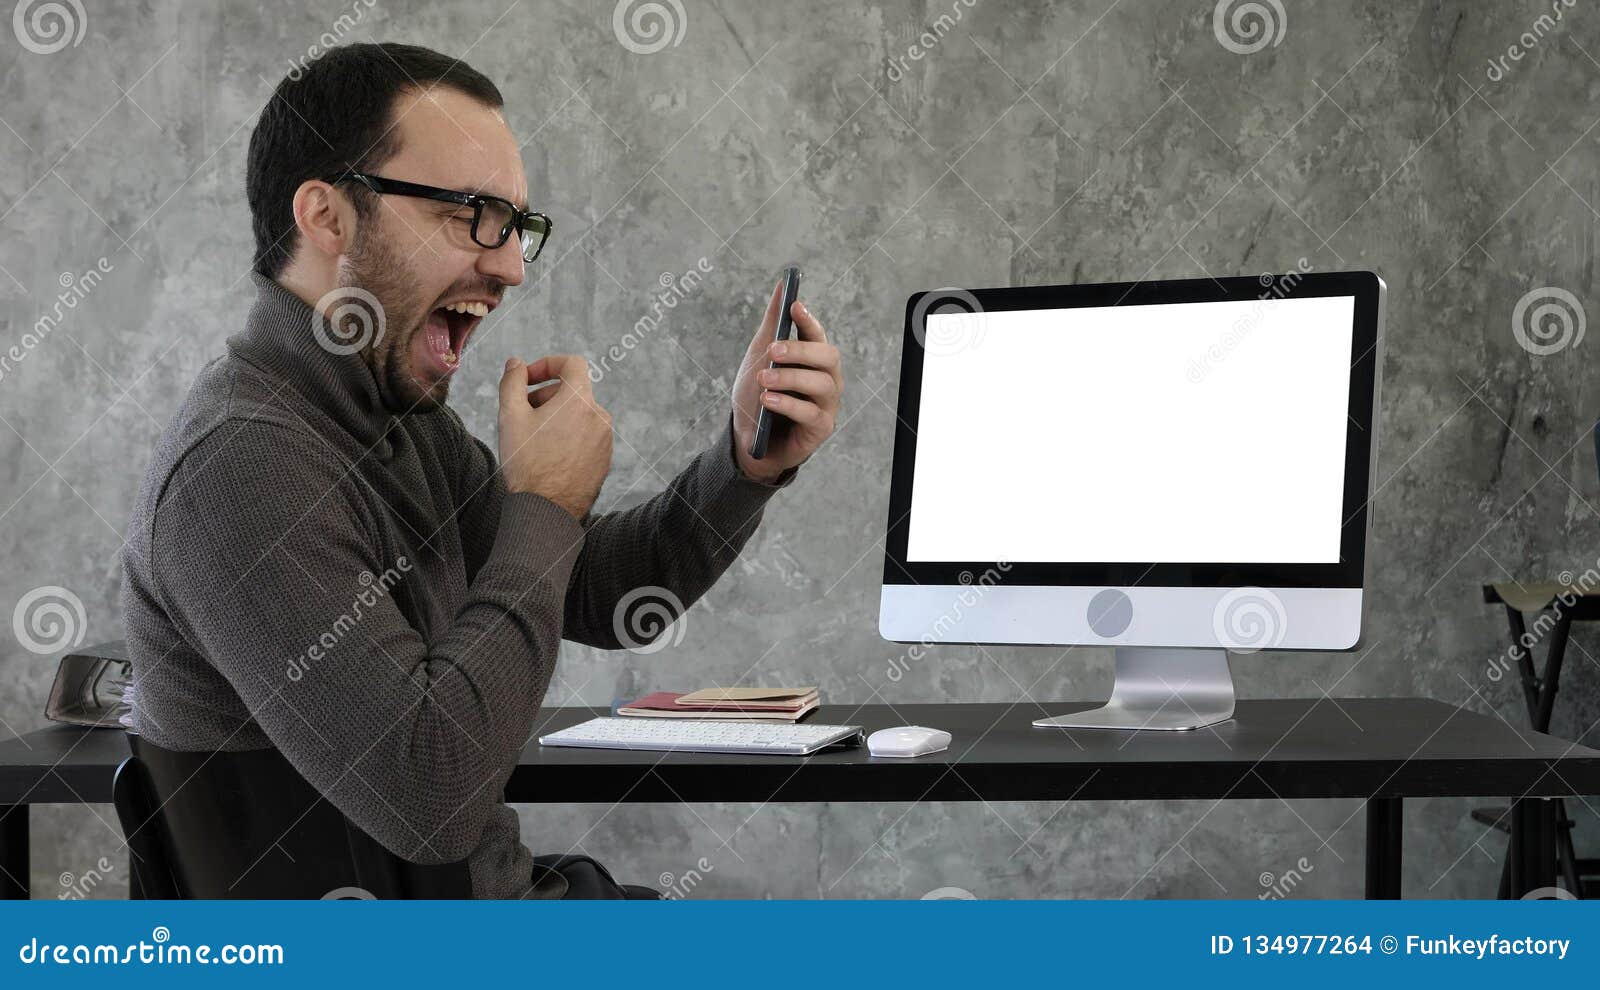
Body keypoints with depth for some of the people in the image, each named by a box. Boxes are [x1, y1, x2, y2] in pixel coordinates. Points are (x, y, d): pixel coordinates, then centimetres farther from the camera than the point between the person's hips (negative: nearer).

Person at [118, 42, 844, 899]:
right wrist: (543, 507, -20)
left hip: (501, 886, 9)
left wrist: (747, 460, -6)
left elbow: (601, 597, 11)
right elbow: (426, 795, -31)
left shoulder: (402, 414, 5)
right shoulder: (239, 465, -24)